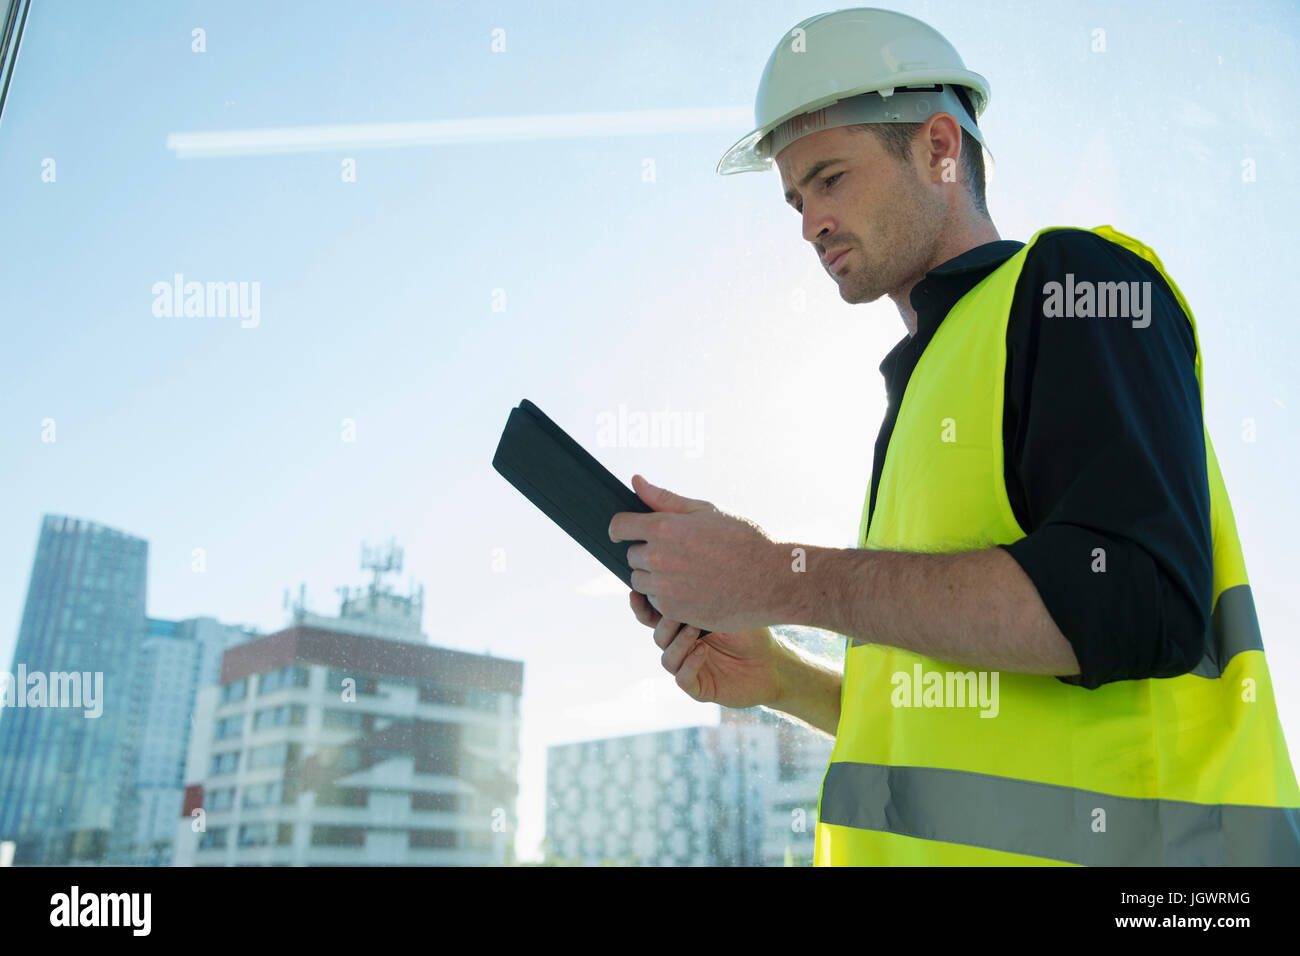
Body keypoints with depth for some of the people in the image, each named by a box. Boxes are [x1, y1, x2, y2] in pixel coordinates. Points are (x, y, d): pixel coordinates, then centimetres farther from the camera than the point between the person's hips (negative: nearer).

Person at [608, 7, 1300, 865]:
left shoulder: (1072, 281, -4)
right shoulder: (934, 388, 17)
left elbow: (1133, 601, -20)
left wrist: (779, 578, -19)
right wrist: (778, 680, 6)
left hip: (1079, 843, -7)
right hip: (947, 845, 7)